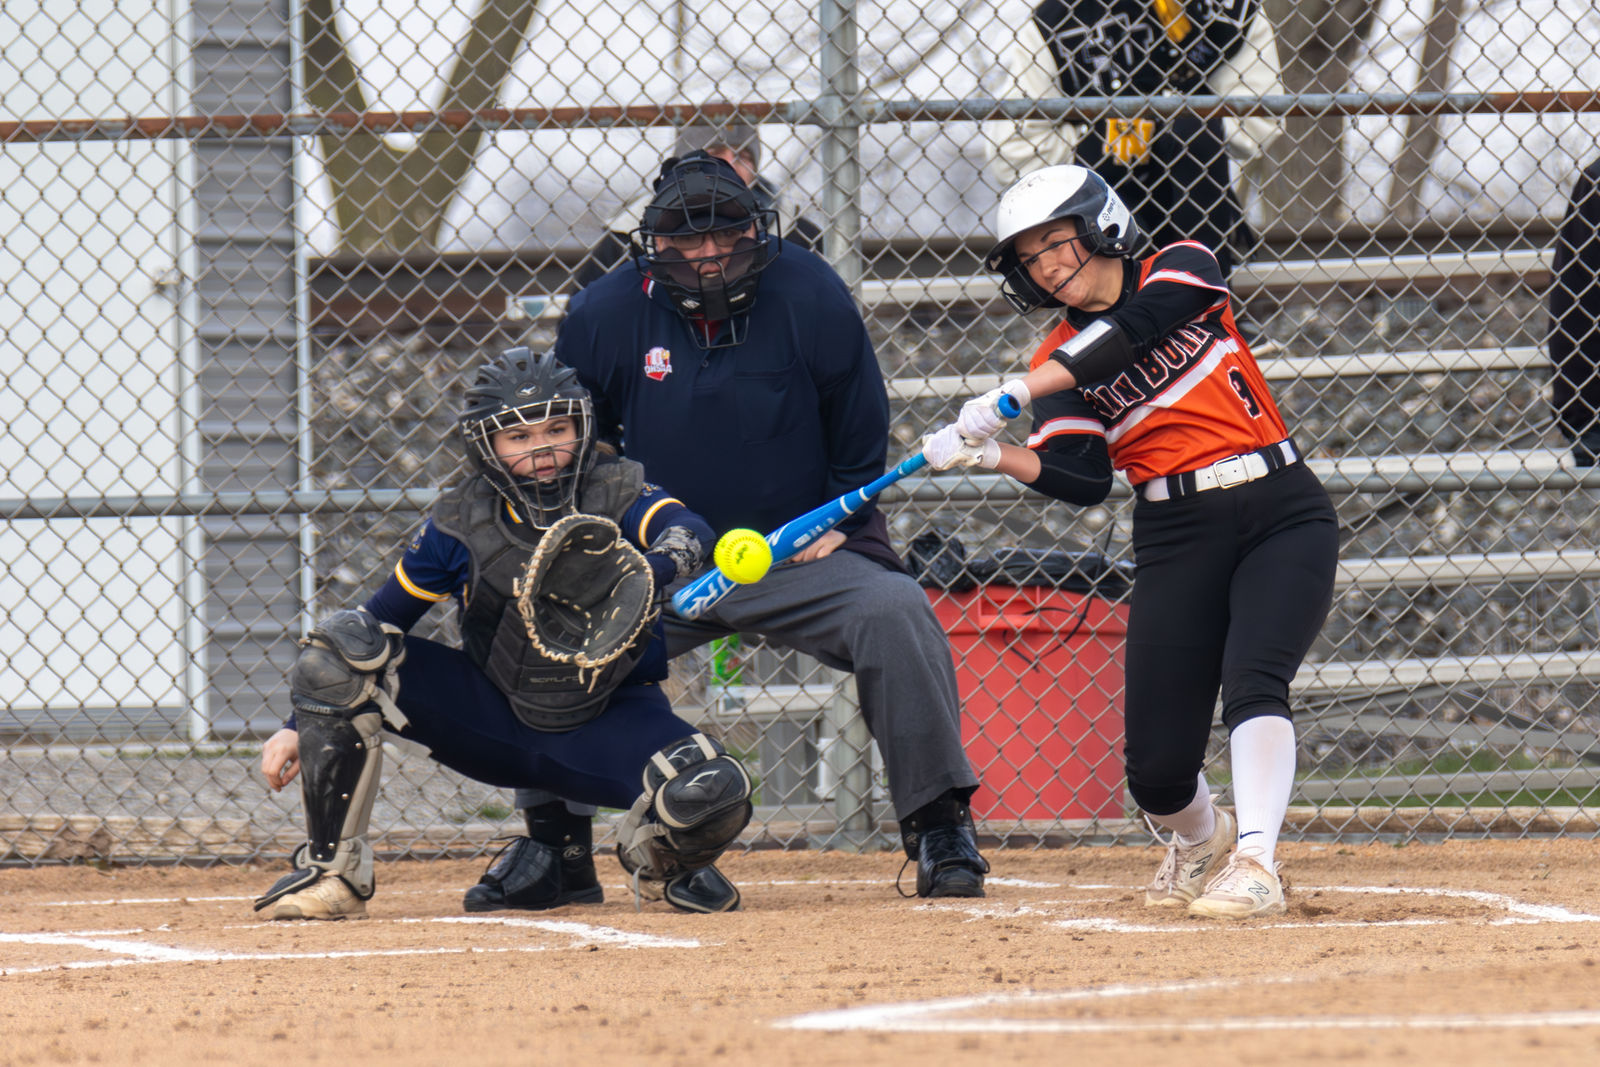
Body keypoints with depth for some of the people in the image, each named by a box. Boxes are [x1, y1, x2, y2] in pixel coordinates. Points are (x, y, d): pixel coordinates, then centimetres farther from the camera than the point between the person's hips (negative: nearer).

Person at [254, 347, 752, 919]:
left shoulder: (618, 494, -11)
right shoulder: (461, 522, -8)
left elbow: (690, 531, -31)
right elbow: (380, 618, -2)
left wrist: (642, 575, -55)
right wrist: (296, 727, -8)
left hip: (608, 720, -2)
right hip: (491, 717, 2)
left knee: (716, 797, -32)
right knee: (341, 643, -19)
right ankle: (330, 871, -13)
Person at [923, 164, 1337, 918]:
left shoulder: (1182, 269, 1)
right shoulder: (1059, 361, 6)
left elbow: (1132, 331, -21)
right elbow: (1085, 482, -9)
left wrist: (1012, 396, -29)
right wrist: (994, 455, -27)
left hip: (1281, 515, -3)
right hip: (1177, 538, 3)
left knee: (1252, 680, -27)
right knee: (1156, 766, -2)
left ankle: (1255, 863, -31)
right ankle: (1201, 840, 30)